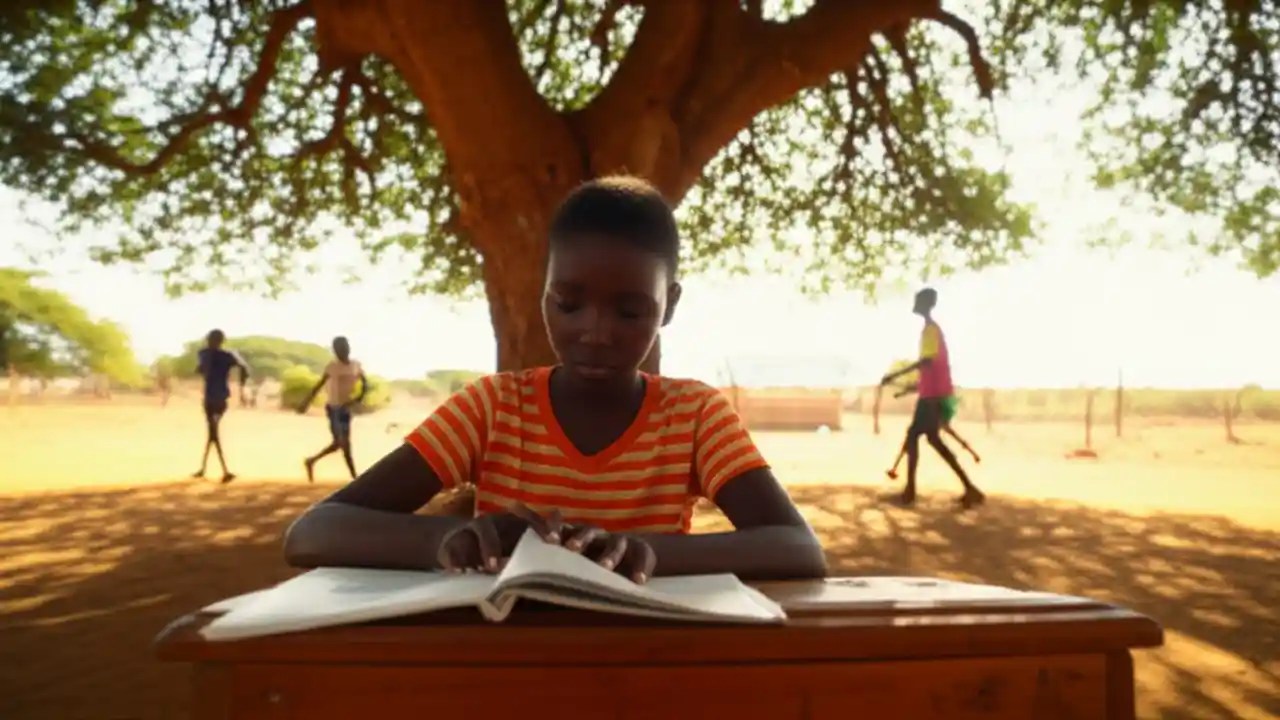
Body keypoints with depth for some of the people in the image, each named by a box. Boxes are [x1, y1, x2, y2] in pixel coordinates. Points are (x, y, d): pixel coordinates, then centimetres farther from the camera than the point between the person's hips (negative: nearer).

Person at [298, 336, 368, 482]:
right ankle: (355, 478, -3)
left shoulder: (356, 366, 4)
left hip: (346, 408, 7)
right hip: (333, 407, -7)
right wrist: (306, 403, -6)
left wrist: (358, 398, -12)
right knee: (344, 443, -6)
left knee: (339, 443, 15)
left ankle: (311, 461, 34)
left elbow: (365, 384, 6)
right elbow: (319, 385, -6)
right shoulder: (332, 366, -10)